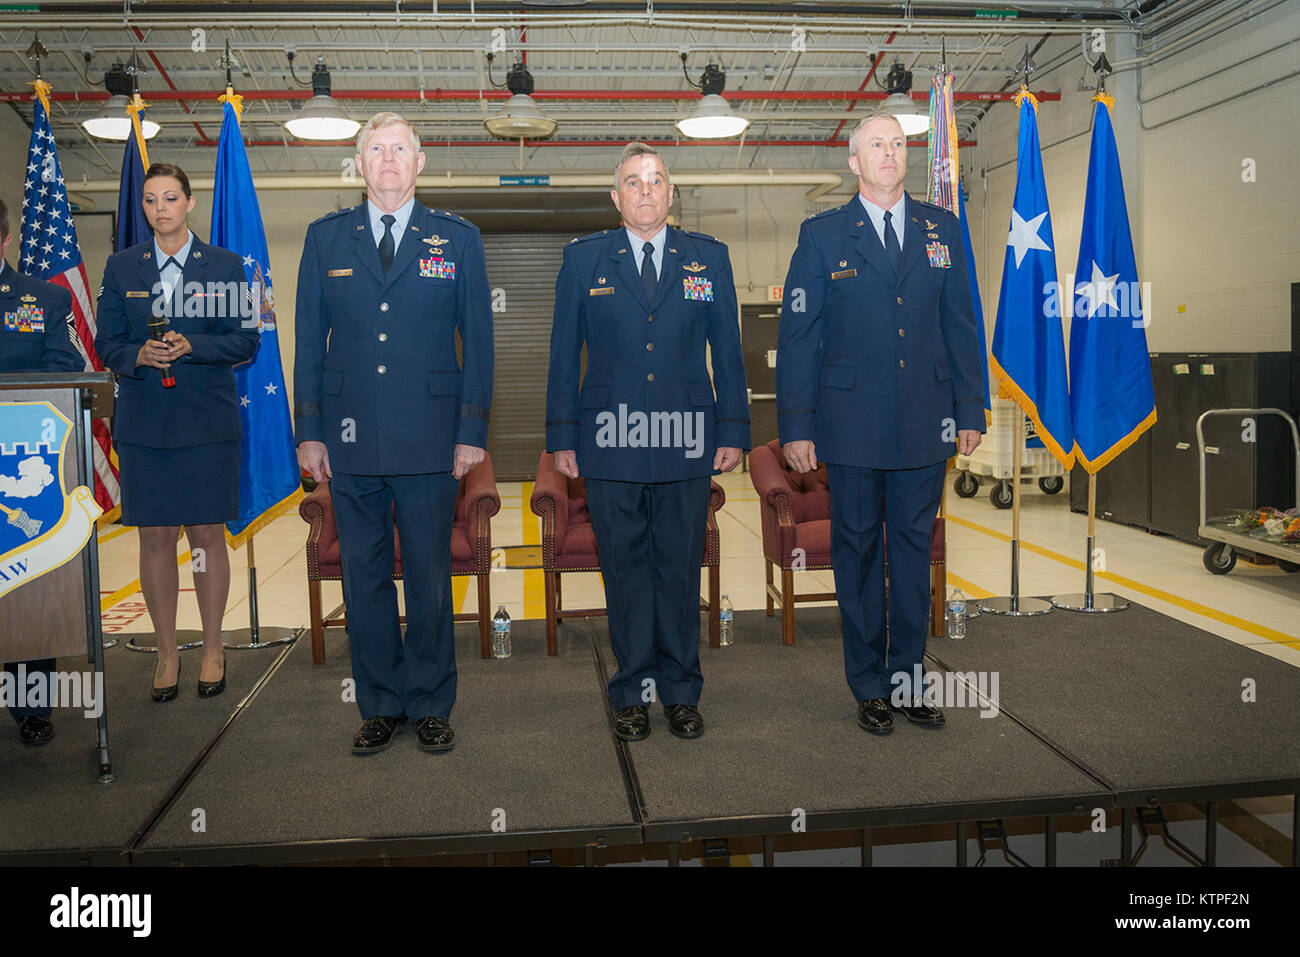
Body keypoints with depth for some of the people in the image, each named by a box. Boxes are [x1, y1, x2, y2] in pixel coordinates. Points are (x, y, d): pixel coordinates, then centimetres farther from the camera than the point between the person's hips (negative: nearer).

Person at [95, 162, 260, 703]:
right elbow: (107, 344, 9)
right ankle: (166, 652, 18)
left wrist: (192, 346, -15)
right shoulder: (121, 267, 10)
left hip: (209, 421, -1)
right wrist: (139, 356, -12)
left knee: (207, 534, 4)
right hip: (143, 422, 2)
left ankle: (213, 648, 19)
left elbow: (245, 341, 0)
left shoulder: (225, 266, 5)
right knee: (155, 537, 4)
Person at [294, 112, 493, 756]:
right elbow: (310, 341, 10)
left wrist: (473, 431, -3)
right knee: (363, 578, 8)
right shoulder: (326, 238, 10)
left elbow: (477, 341, 4)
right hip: (349, 439, 2)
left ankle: (430, 706, 20)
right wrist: (308, 431, 3)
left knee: (429, 579, 6)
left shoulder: (457, 239, 6)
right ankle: (379, 707, 22)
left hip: (428, 440, -1)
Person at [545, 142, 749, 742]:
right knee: (624, 570, 6)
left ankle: (680, 692, 22)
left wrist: (733, 431, 3)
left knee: (681, 568, 7)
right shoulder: (583, 259, 7)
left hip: (686, 445, 1)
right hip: (610, 444, 0)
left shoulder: (709, 258, 9)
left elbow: (727, 351, 9)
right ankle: (631, 693, 21)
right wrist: (562, 437, 1)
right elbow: (564, 355, 6)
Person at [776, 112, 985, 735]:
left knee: (914, 548, 9)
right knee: (857, 549, 6)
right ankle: (869, 688, 19)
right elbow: (796, 335, -1)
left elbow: (960, 324, 11)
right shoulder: (822, 235, 2)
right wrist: (796, 426, -7)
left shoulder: (941, 229, 10)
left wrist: (970, 409, 6)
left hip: (926, 423, 3)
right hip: (853, 423, -2)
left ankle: (906, 677, 22)